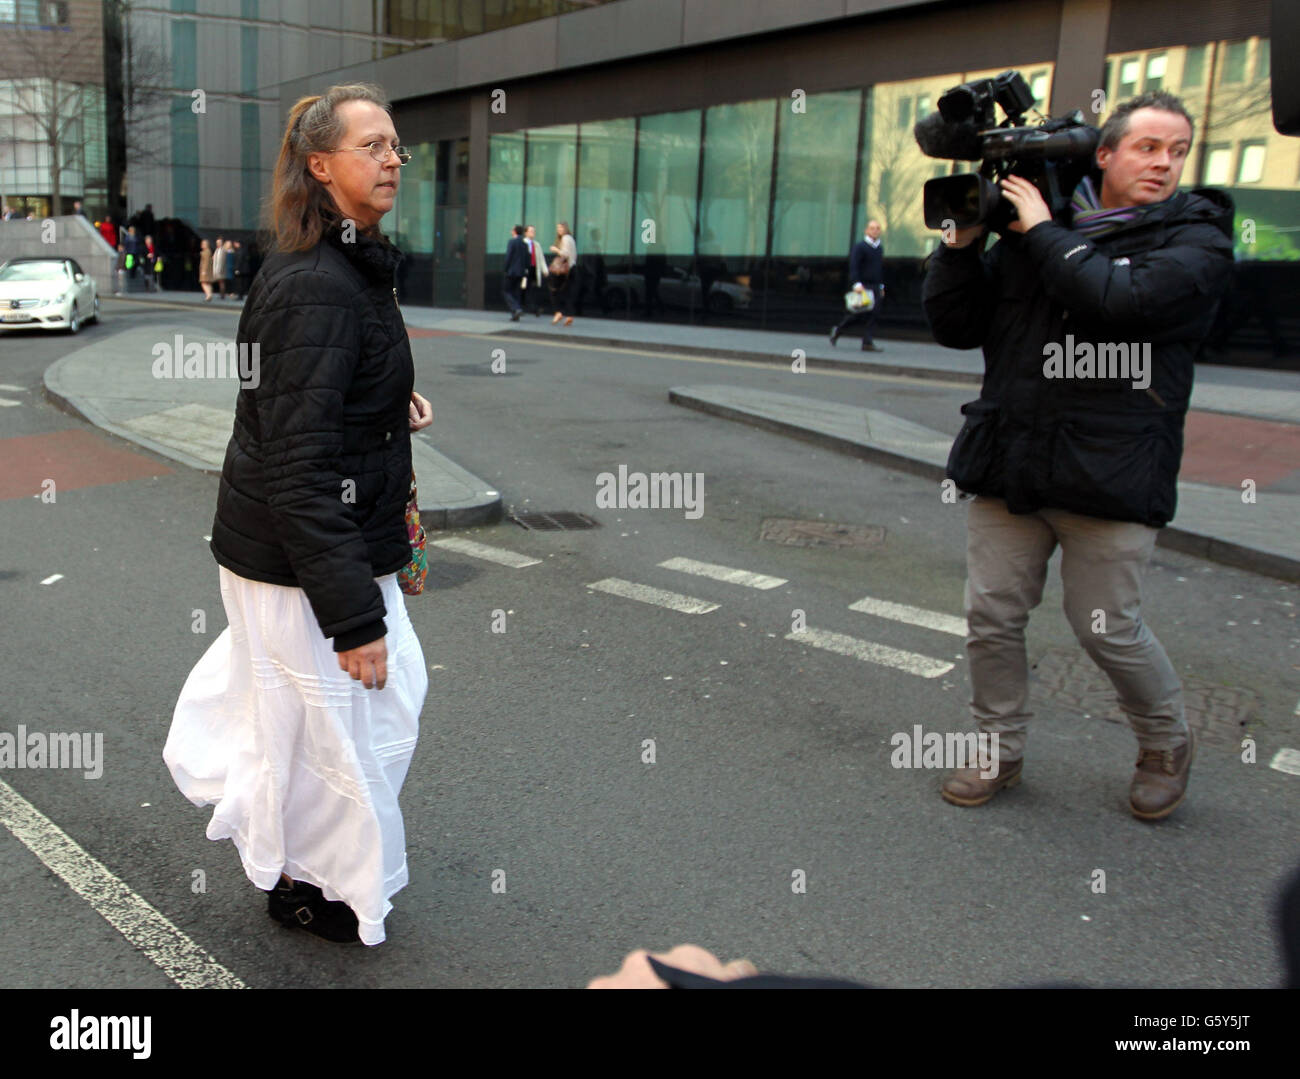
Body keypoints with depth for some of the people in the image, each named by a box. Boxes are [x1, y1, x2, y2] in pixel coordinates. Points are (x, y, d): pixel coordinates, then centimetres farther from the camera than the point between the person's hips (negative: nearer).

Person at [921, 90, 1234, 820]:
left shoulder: (1196, 239, 1)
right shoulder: (1029, 227, 11)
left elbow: (1122, 301, -20)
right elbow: (955, 326, 11)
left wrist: (1044, 232, -10)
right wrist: (962, 242, -2)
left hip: (1109, 476, -3)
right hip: (1009, 462, 4)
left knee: (1109, 629, 3)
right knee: (992, 617, 7)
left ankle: (1168, 745, 31)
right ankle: (1000, 752, 26)